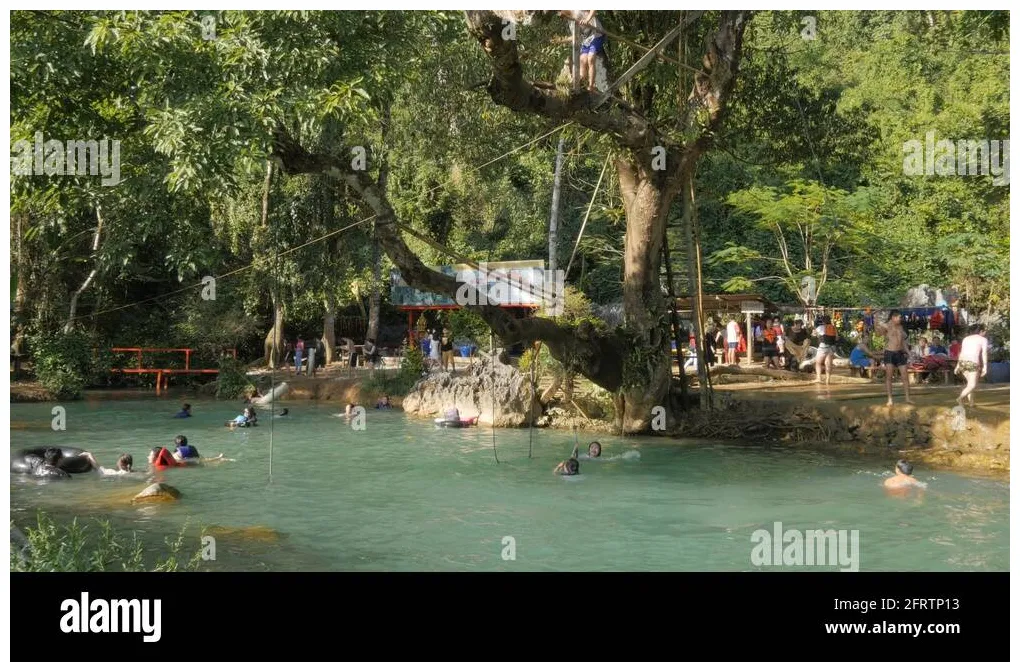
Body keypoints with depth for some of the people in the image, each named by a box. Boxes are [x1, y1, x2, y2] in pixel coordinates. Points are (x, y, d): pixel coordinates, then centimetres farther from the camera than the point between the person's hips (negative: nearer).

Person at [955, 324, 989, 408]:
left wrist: (958, 365, 18)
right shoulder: (983, 339, 3)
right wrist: (985, 367, -10)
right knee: (972, 385, -7)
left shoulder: (966, 339, 18)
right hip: (973, 363, -6)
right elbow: (984, 354, -6)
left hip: (962, 362, 6)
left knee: (970, 382, 21)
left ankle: (971, 401, 13)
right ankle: (960, 398, -29)